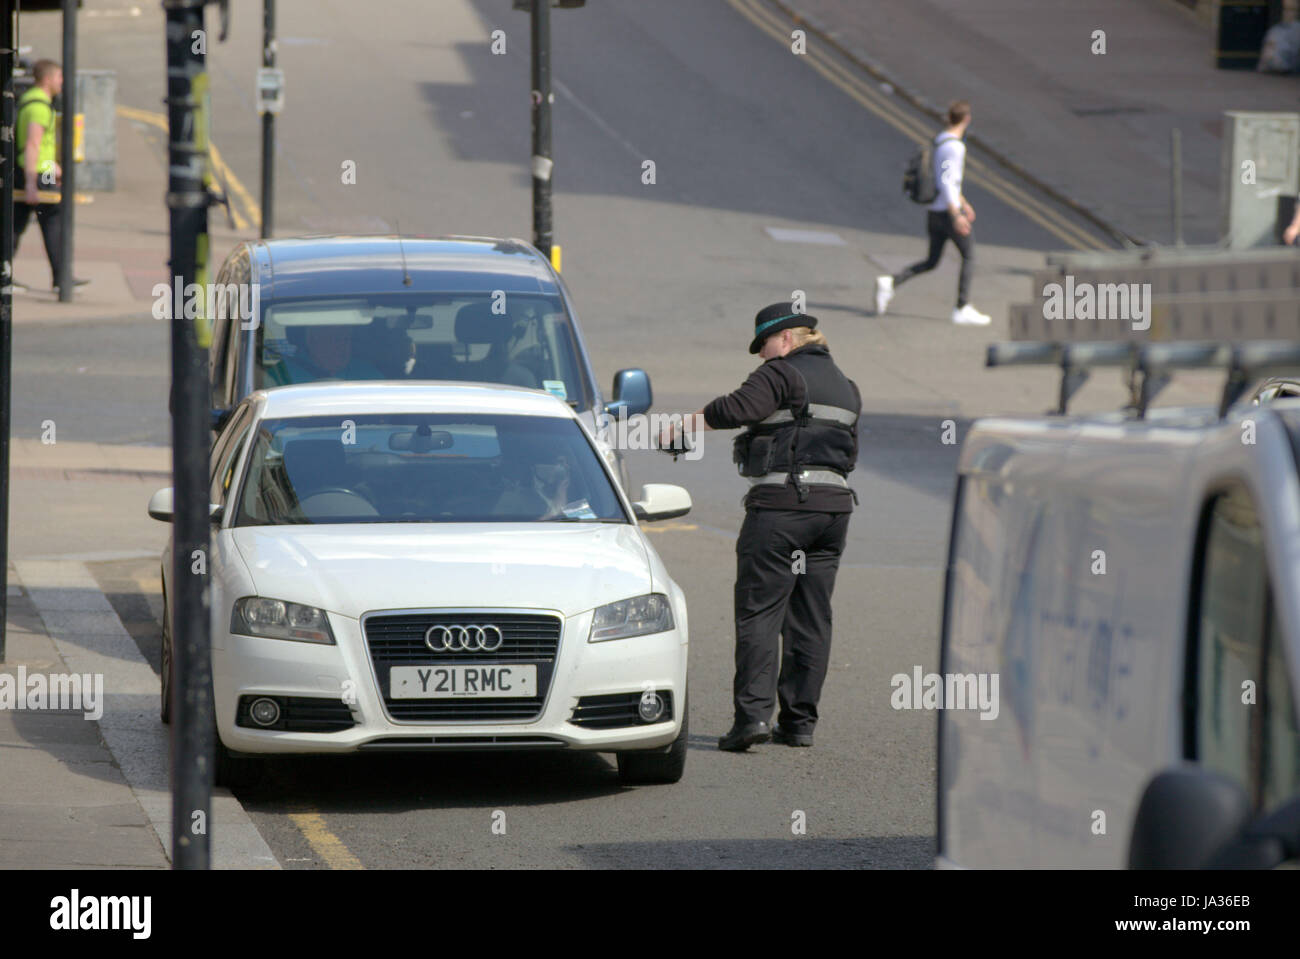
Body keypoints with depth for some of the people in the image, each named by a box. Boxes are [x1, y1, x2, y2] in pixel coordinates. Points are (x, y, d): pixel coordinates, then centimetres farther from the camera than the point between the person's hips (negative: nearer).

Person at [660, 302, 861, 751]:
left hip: (779, 505, -7)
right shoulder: (846, 388, 20)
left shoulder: (784, 374, -5)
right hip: (834, 505, 7)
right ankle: (800, 720, 8)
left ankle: (753, 712, -16)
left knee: (759, 610, -7)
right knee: (811, 616, 9)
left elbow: (737, 409, -20)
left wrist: (682, 426, -12)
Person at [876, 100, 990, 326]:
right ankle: (962, 309, 6)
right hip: (949, 211, -9)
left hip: (934, 212, 9)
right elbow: (946, 182, -24)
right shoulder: (954, 146, -18)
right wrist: (957, 215, -25)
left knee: (931, 262, 14)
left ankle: (890, 283, -2)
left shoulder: (939, 141, 12)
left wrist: (963, 202, 30)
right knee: (969, 257, 5)